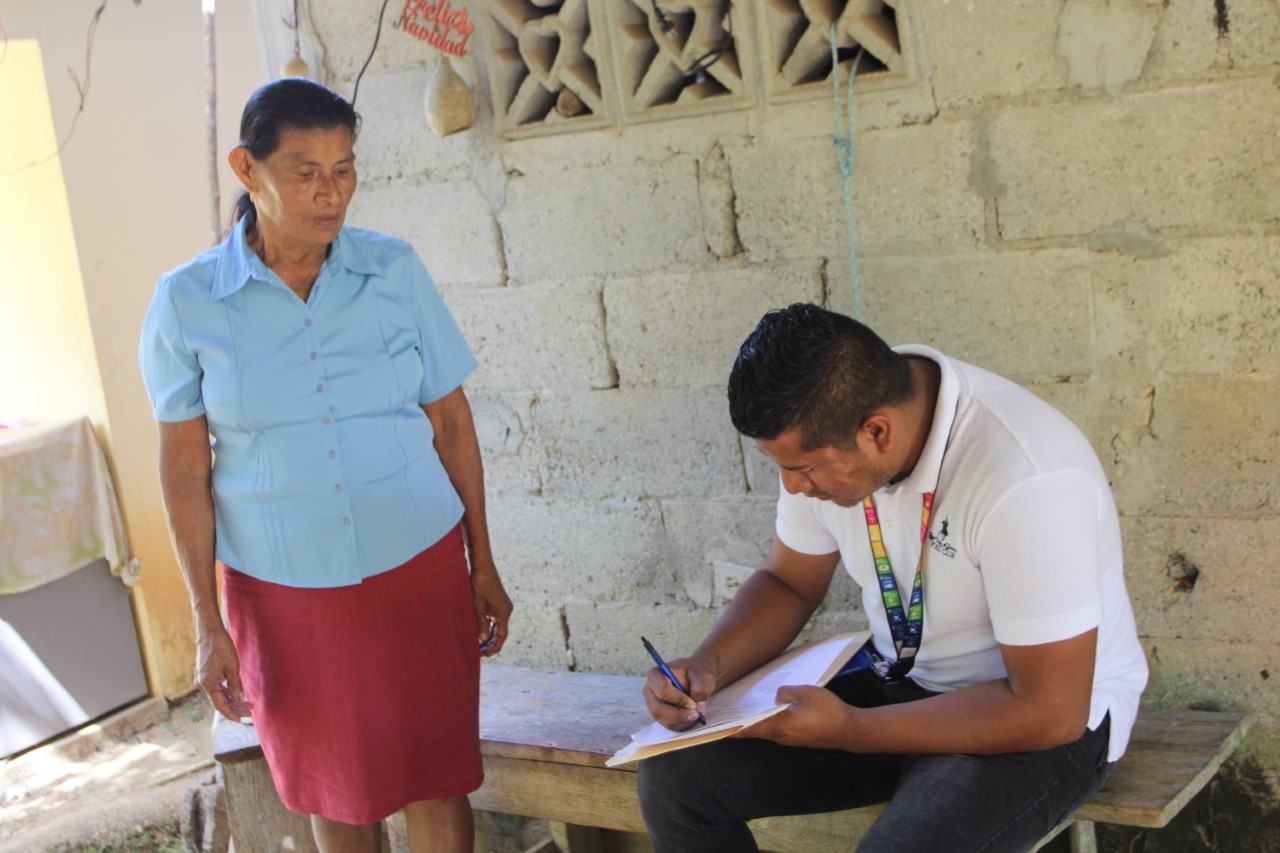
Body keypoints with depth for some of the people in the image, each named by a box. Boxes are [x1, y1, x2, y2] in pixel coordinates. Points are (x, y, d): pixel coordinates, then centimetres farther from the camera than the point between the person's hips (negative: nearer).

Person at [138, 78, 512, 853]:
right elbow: (185, 468, -2)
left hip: (419, 569, 0)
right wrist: (208, 624, -2)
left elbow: (452, 422, 1)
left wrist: (484, 566, 3)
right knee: (338, 789, 15)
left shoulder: (394, 271, -4)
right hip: (284, 591, 0)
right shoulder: (188, 302, -7)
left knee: (437, 775, 8)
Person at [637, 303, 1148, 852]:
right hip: (905, 684, 7)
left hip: (1050, 719, -6)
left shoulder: (1024, 482, -31)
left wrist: (848, 730, -24)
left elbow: (1049, 710, -27)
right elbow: (788, 584, 7)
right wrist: (706, 667, -12)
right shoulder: (827, 428, -9)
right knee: (676, 772, -7)